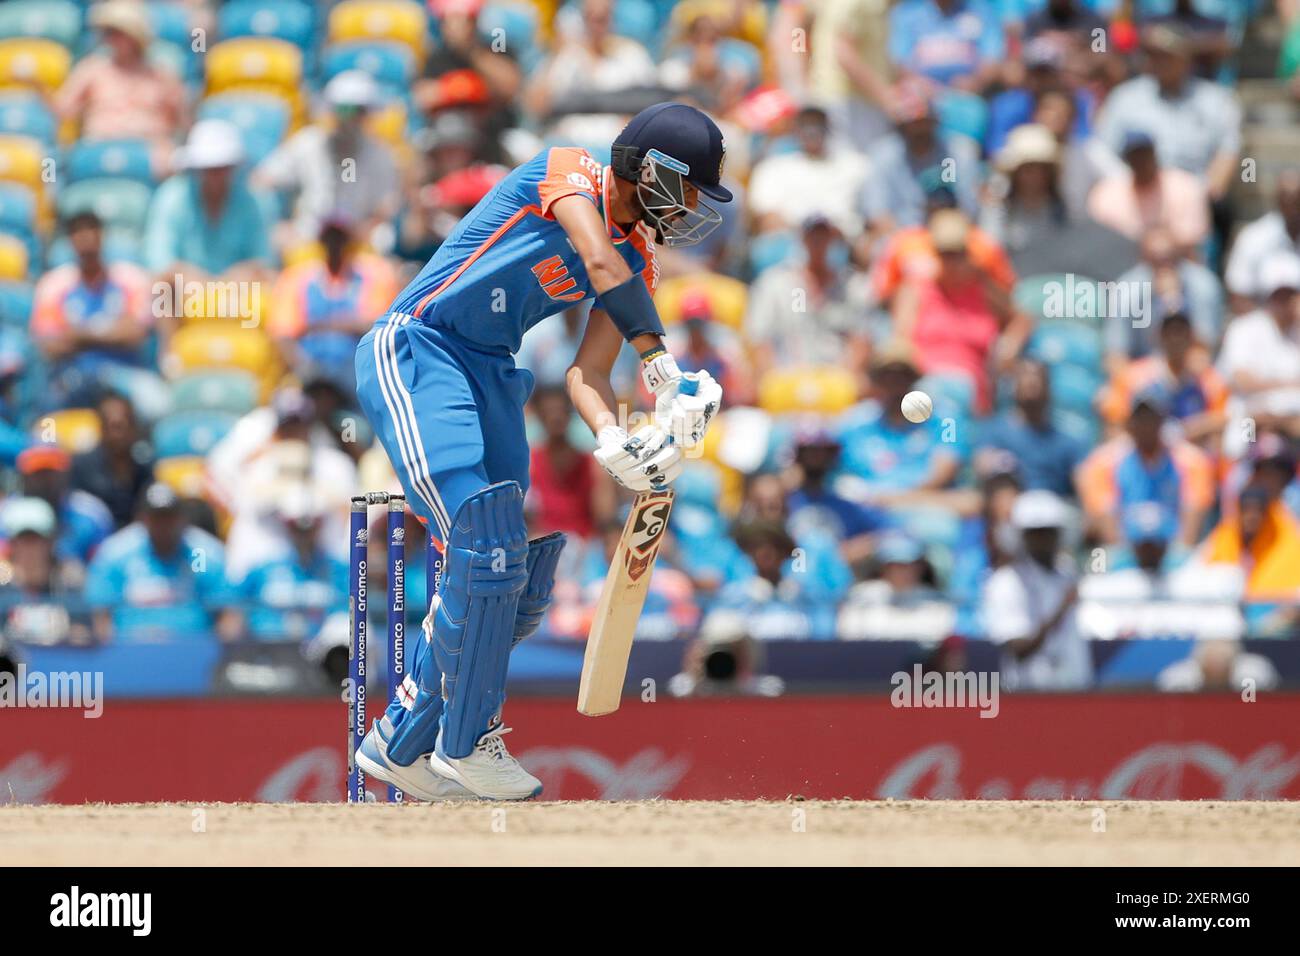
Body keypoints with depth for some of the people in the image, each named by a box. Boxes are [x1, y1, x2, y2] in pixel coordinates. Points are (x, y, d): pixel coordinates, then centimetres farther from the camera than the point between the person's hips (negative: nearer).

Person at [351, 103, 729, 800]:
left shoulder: (638, 261, 11)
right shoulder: (570, 172, -10)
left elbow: (587, 370, 0)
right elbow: (600, 261, -28)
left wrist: (614, 441, -21)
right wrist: (663, 370, -32)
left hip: (489, 376, 9)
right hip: (414, 351, -9)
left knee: (518, 583, 2)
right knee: (484, 546, -21)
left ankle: (402, 744, 14)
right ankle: (466, 744, -10)